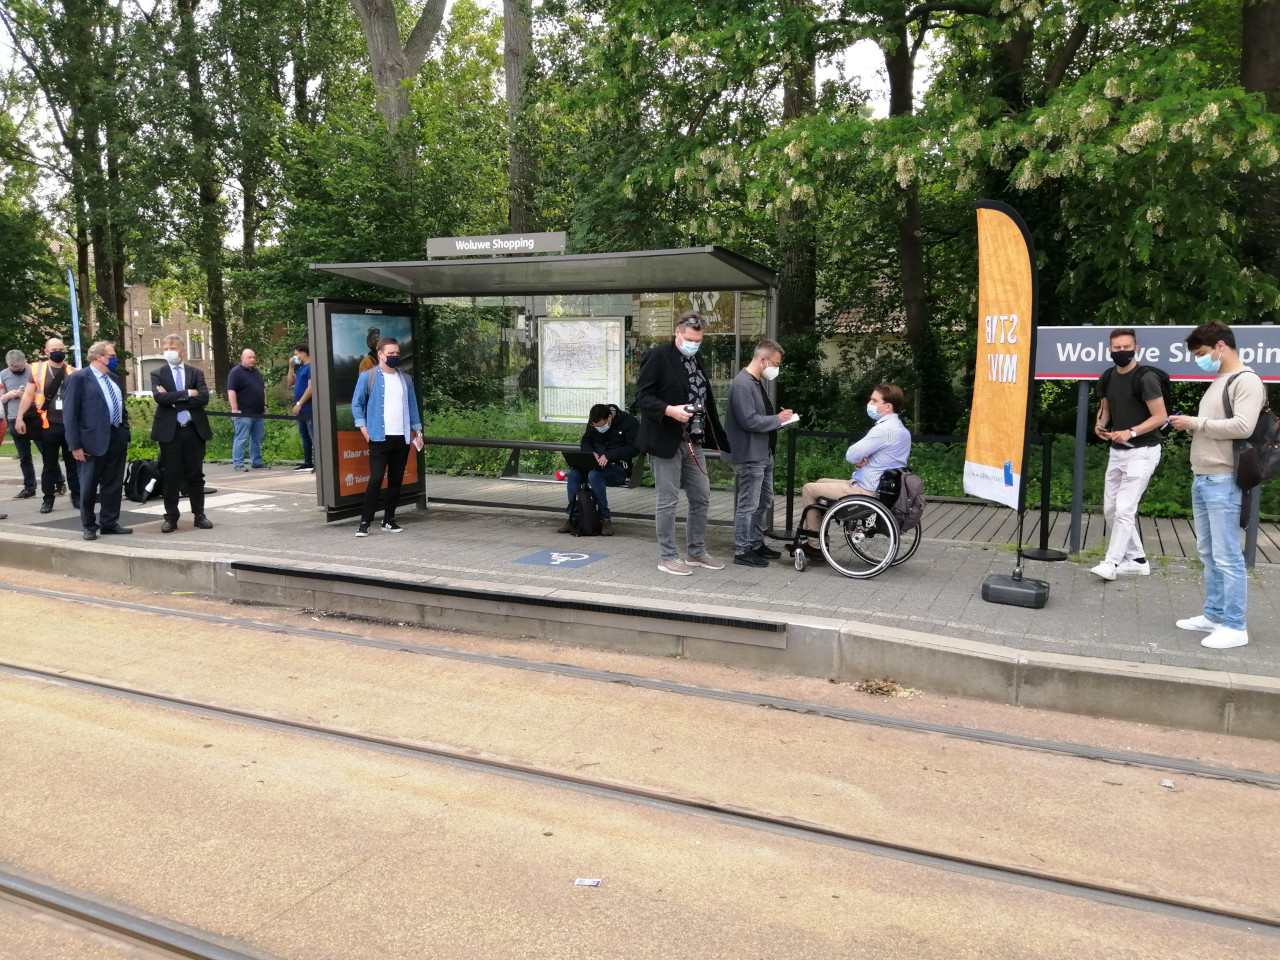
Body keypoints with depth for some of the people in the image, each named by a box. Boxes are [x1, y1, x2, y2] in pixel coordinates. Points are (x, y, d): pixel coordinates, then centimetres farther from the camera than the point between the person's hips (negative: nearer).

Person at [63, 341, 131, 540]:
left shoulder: (113, 379, 13)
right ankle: (89, 526, 16)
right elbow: (69, 413, -11)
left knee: (114, 485, 11)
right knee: (89, 486, 5)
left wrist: (125, 432, 12)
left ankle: (110, 522, 21)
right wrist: (75, 445, -15)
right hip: (94, 440, -6)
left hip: (117, 438, 7)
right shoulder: (79, 378, -8)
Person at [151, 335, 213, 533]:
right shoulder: (157, 374, 5)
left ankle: (199, 515, 14)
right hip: (170, 430, -1)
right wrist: (187, 394, -13)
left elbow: (204, 398, -7)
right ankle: (171, 518, 10)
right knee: (170, 476, 3)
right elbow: (160, 397, -12)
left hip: (194, 429, 1)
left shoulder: (196, 373, 8)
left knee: (196, 475, 7)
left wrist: (174, 399, -12)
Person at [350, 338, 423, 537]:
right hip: (379, 438, -5)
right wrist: (364, 428, -8)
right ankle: (365, 522, -2)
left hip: (402, 438, 5)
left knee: (396, 480, 8)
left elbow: (412, 406, 17)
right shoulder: (368, 377, 0)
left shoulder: (405, 380, 13)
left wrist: (417, 431, 10)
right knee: (376, 479, -9)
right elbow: (356, 404, 1)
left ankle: (389, 520, 18)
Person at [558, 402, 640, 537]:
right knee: (573, 474, -23)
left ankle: (606, 518, -24)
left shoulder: (630, 422, -10)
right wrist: (591, 453, -9)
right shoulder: (593, 423, 9)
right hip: (596, 464, 6)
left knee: (594, 475, -35)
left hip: (619, 467, -5)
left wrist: (609, 455, -26)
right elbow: (585, 442, 15)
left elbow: (633, 448, -17)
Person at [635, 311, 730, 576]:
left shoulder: (696, 360, 14)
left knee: (701, 498, 12)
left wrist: (715, 437, 13)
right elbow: (642, 396, -13)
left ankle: (697, 552, 25)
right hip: (666, 442, -8)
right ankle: (667, 557, 12)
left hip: (693, 442, 8)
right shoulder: (658, 357, -9)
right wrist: (670, 410, -27)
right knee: (668, 501, 0)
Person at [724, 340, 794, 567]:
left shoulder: (757, 383, 13)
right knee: (748, 505, -2)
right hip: (749, 455, -11)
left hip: (763, 453, 11)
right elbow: (749, 421, -25)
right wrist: (778, 419, -14)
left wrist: (779, 419, 3)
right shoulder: (742, 384, -19)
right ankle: (742, 551, 7)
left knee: (764, 502, 18)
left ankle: (756, 544, 30)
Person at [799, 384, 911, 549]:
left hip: (867, 491, -10)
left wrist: (858, 459, 0)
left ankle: (815, 545, 7)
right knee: (821, 482, 24)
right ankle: (820, 539, 25)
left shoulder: (884, 430, -23)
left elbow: (850, 455, -20)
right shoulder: (901, 429, 10)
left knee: (809, 489, 1)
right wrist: (860, 460, -6)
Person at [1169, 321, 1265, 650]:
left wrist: (1195, 422, -14)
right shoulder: (1218, 382, 18)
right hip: (1201, 479, 9)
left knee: (1227, 556, -5)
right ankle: (1214, 615, 23)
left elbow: (1243, 426, -22)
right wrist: (1190, 425, 2)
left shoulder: (1246, 381, -9)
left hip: (1224, 482, -9)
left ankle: (1235, 626, 1)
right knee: (1208, 553, 14)